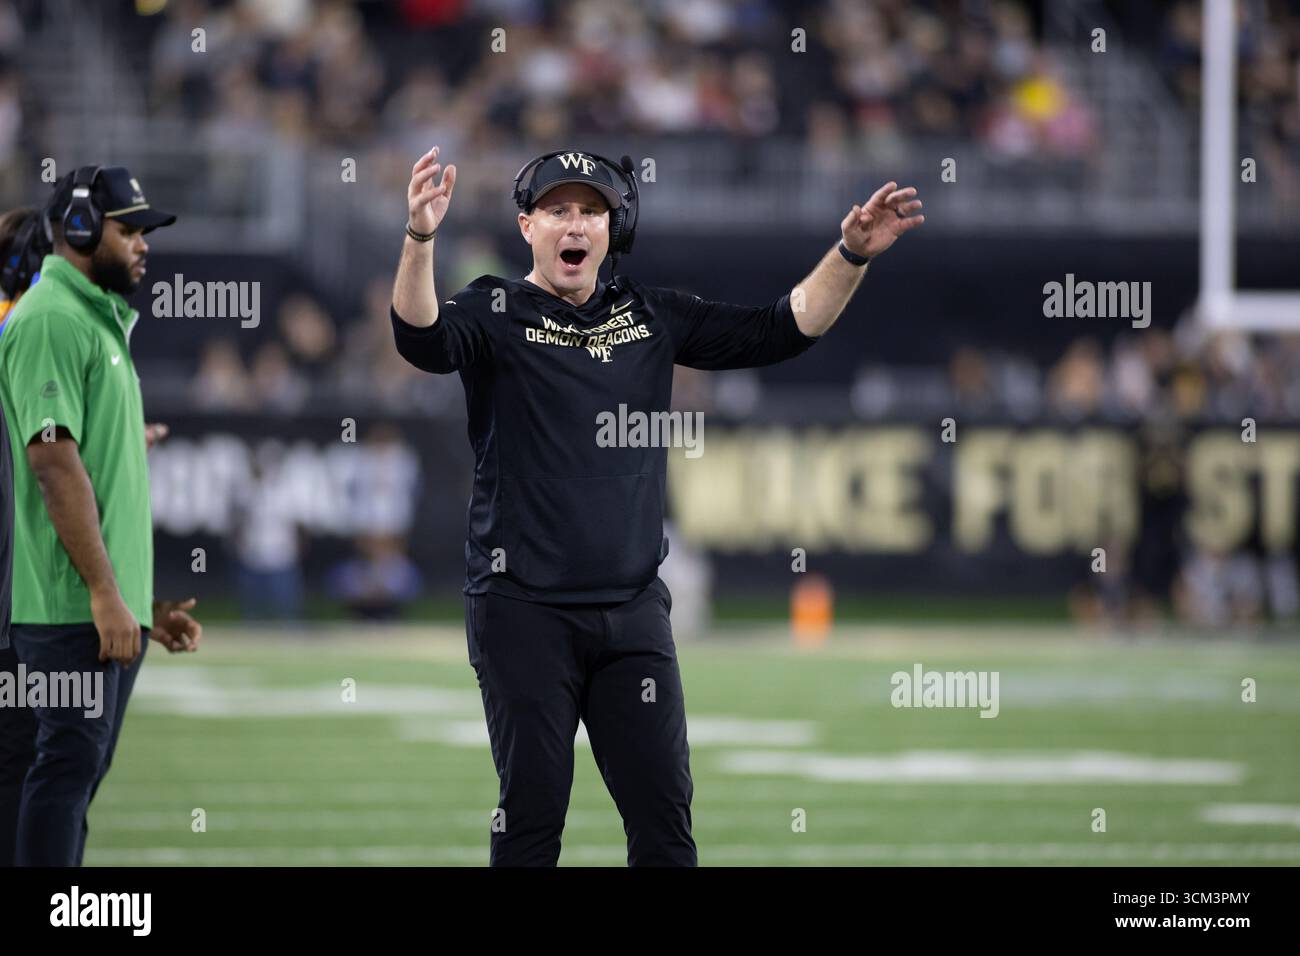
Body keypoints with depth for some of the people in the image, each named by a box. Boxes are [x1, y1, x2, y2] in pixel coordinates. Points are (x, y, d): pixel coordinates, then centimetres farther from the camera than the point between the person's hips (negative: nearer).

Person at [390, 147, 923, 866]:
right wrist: (420, 239, -39)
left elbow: (782, 328, 11)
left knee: (663, 812, 4)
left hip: (633, 611, 4)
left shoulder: (653, 317, 13)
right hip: (523, 610, -4)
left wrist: (851, 254, -3)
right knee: (532, 809, -3)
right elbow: (421, 339, -21)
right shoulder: (494, 313, 0)